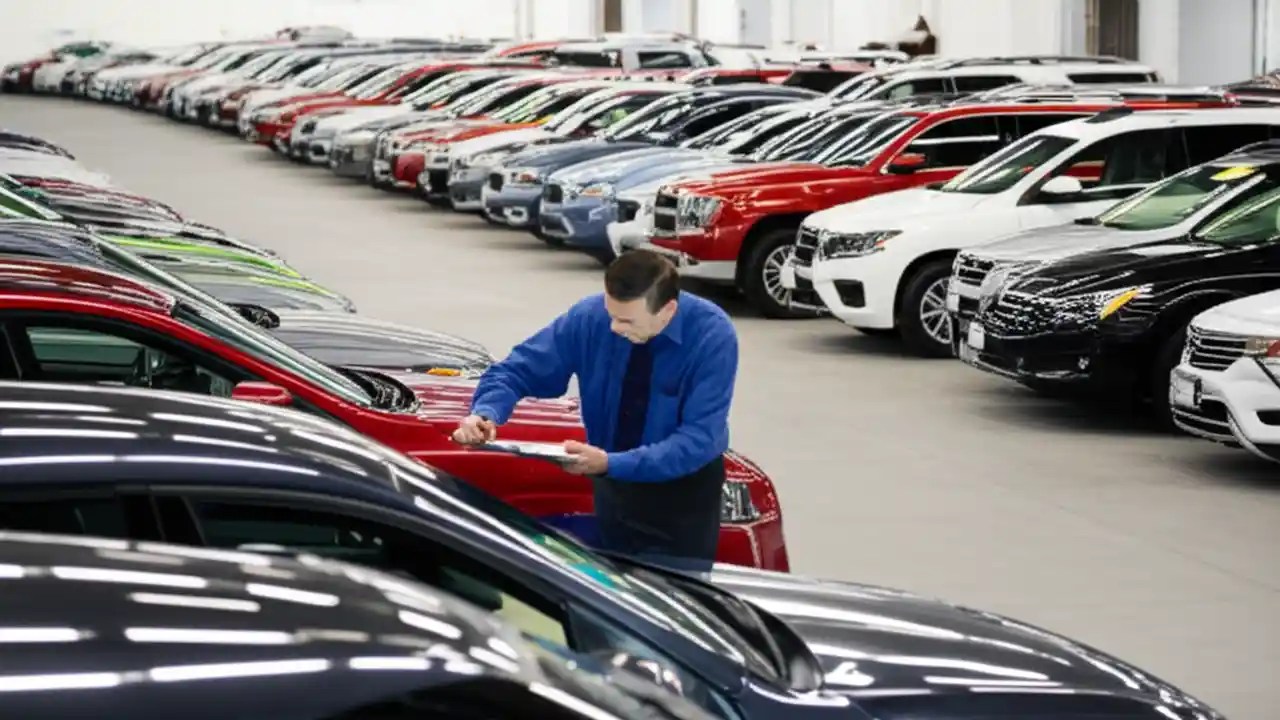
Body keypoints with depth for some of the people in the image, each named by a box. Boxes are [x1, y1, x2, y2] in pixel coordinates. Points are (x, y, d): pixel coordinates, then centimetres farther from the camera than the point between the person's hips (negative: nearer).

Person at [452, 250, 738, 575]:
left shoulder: (712, 334, -26)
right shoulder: (590, 316, -18)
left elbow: (698, 439, -30)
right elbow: (518, 369, -9)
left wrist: (611, 464, -40)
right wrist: (486, 413, -31)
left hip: (683, 488, -3)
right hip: (612, 482, 3)